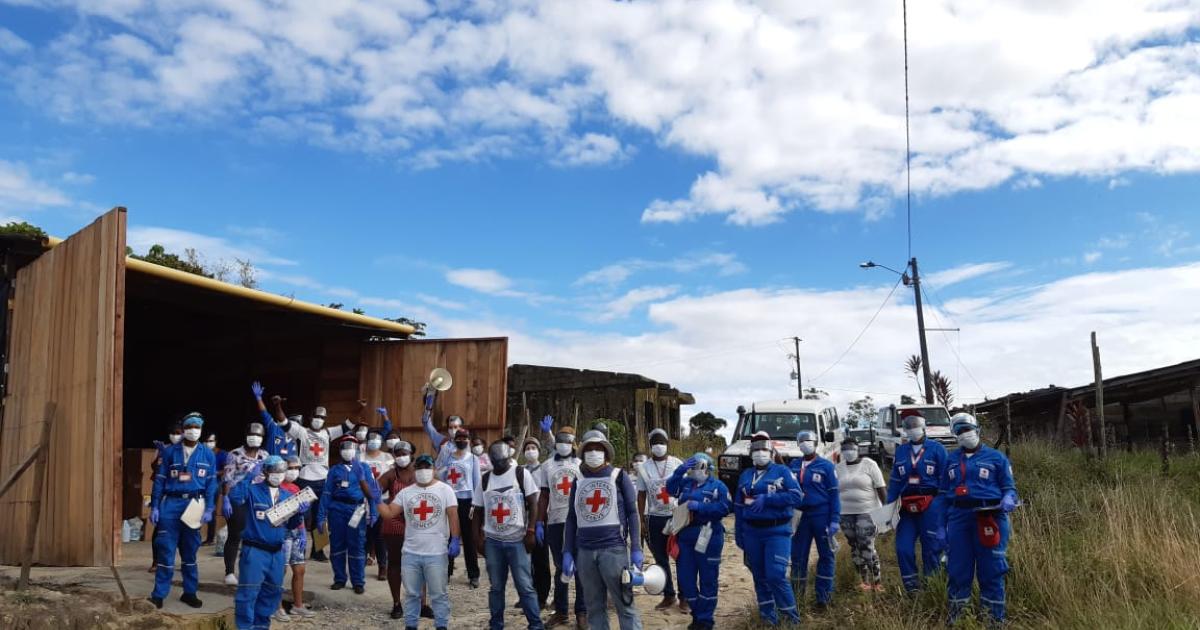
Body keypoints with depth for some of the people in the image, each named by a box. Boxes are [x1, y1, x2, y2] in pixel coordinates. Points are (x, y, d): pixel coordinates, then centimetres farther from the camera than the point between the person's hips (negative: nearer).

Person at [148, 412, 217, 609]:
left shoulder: (207, 454, 5)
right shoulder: (170, 451, 2)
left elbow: (211, 483, 5)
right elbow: (160, 480, 3)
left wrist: (209, 509, -3)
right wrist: (154, 507, -2)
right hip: (171, 504, -1)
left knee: (190, 551, 10)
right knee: (166, 550, -2)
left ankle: (189, 593, 18)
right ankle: (158, 595, 6)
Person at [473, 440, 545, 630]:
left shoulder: (521, 474, -2)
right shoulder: (485, 480, 9)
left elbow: (533, 504, -4)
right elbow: (477, 511, 13)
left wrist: (531, 532, -10)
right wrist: (478, 538, 8)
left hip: (517, 539, -3)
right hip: (492, 541, 3)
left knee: (525, 585, -3)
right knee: (496, 586, 10)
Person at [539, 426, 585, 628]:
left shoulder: (582, 465, 5)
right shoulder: (547, 466, 8)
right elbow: (544, 497, 9)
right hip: (555, 523, 2)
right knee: (560, 568, 9)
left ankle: (582, 611, 11)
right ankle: (560, 612, 18)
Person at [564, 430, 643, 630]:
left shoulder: (619, 476, 2)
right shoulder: (578, 480, 11)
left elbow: (632, 513, 0)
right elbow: (571, 518, 14)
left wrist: (636, 548, -7)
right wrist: (568, 552, 7)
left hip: (614, 548, -4)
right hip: (584, 551, 4)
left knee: (625, 604, -1)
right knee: (594, 607, 9)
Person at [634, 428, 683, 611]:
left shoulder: (677, 464, 0)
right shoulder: (644, 468, 3)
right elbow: (641, 495, 6)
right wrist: (641, 520, 3)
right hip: (655, 518, 2)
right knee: (661, 559, 8)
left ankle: (685, 596, 11)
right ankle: (668, 595, 19)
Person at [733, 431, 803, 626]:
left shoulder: (782, 471, -2)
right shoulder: (745, 475, 12)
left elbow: (796, 497, -13)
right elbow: (738, 506, 15)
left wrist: (766, 499, -18)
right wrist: (738, 533, 10)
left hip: (777, 532, -5)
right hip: (752, 532, 5)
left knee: (776, 575, -12)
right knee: (759, 576, 9)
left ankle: (791, 616, 3)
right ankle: (768, 614, 22)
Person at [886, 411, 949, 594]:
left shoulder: (936, 449, 0)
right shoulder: (900, 451, 13)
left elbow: (945, 481, -1)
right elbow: (895, 481, 15)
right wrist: (888, 506, 10)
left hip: (931, 505, -4)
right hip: (908, 508, 4)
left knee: (932, 548, 1)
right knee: (903, 549, -1)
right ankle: (912, 589, 11)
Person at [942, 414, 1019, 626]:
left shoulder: (996, 457, 5)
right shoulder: (952, 460, 16)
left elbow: (1009, 487, 7)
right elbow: (944, 494, 19)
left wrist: (1008, 500, -17)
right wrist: (941, 526, 13)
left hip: (988, 518, -3)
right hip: (958, 517, 3)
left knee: (991, 570, -1)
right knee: (957, 568, 6)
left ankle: (995, 618, 9)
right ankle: (955, 616, 16)